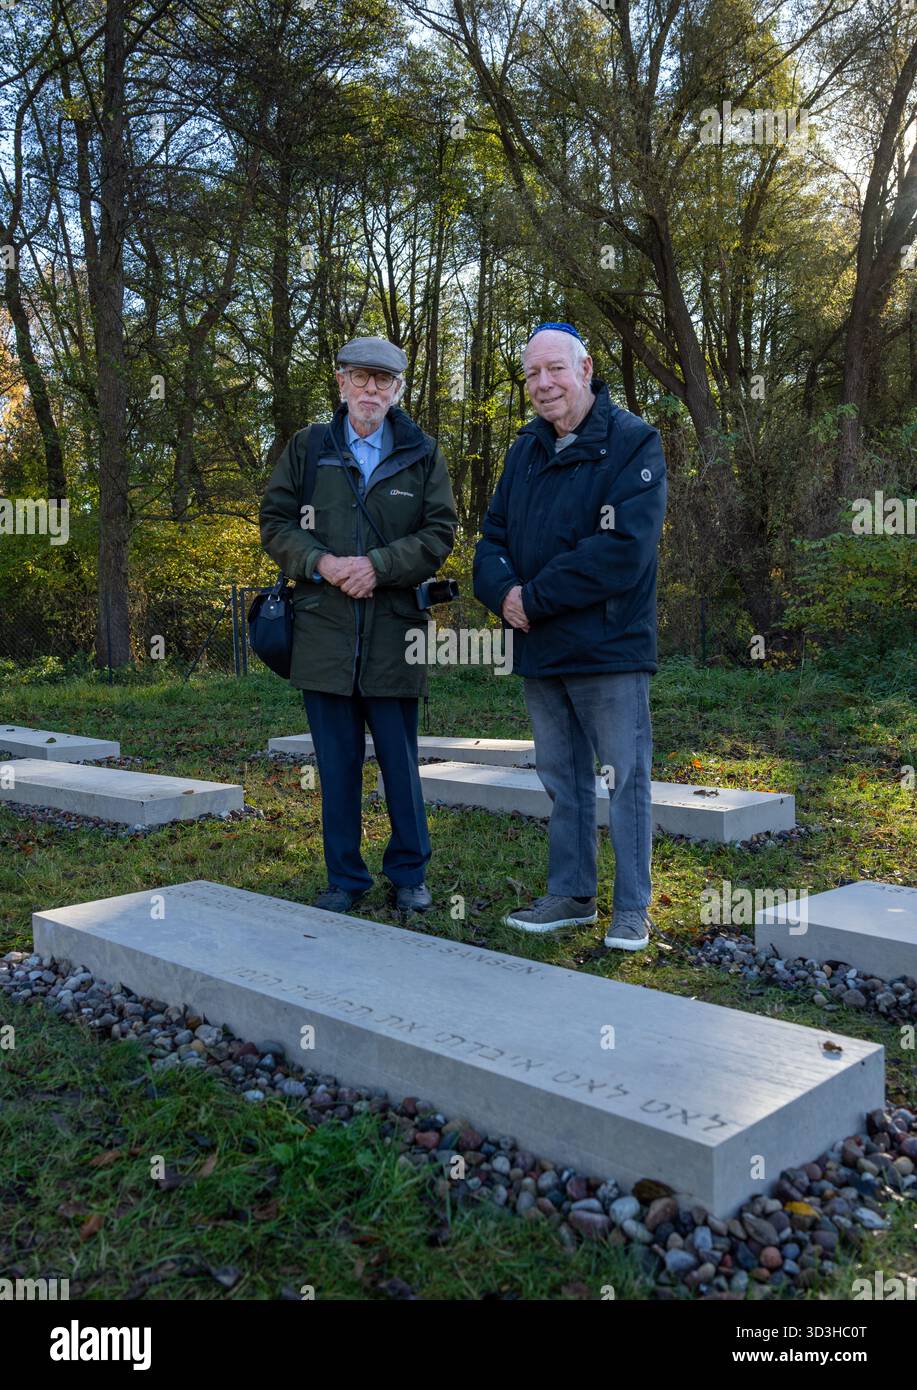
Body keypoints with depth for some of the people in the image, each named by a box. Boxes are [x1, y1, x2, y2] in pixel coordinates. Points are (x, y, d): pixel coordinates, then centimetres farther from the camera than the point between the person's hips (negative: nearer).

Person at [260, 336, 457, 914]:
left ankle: (409, 873, 22)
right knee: (337, 764, 8)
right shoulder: (307, 448, 10)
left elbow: (440, 533, 0)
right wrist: (320, 563, -11)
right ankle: (345, 877, 21)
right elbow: (275, 523, 8)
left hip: (395, 632, -1)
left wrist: (377, 565, -14)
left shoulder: (423, 454, 7)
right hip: (323, 630, 1)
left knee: (401, 762, 7)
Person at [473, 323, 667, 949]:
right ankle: (571, 896, 28)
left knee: (625, 779, 1)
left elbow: (622, 550, -20)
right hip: (539, 649, 7)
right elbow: (493, 537, 11)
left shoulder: (633, 443, -8)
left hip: (609, 647, -6)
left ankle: (633, 909, 13)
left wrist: (534, 598, -17)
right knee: (562, 779, 15)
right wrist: (504, 590, -12)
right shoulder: (526, 447, 13)